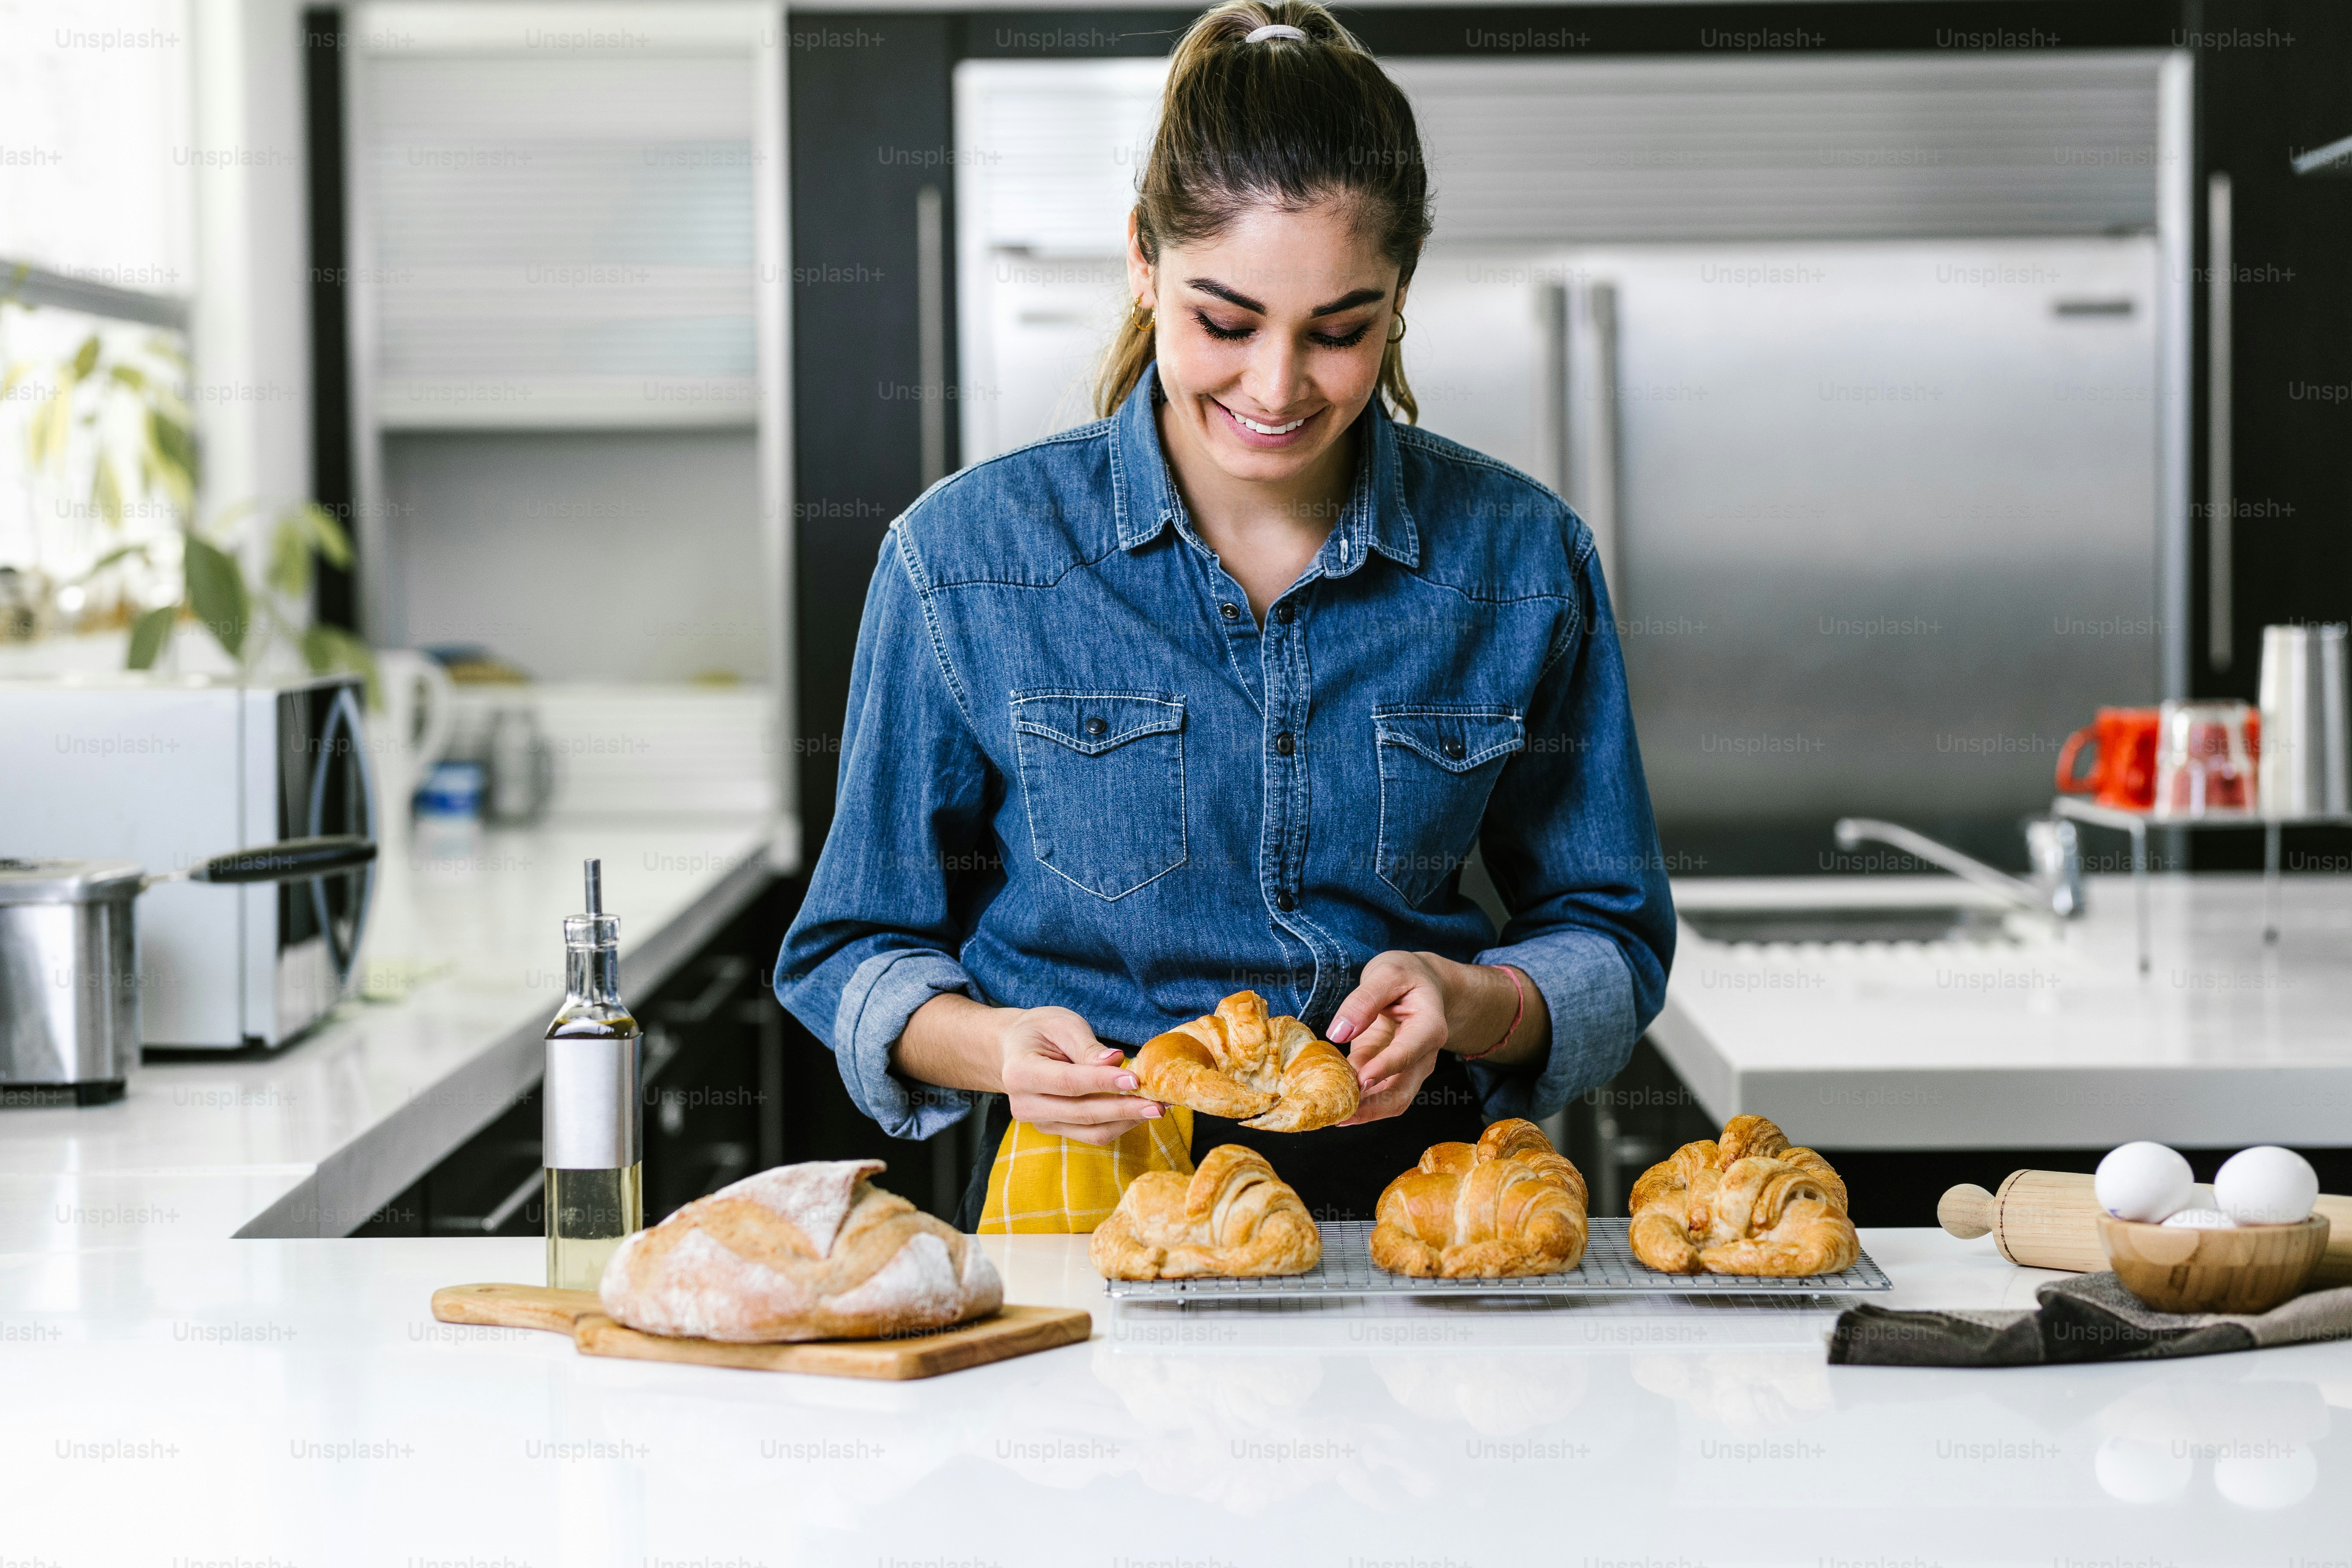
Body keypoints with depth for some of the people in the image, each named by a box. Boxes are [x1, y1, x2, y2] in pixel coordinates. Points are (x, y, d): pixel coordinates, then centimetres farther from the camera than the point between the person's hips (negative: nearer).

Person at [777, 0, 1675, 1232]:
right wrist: (996, 1048, -14)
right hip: (1083, 1197, -2)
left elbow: (1611, 948, 13)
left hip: (1420, 1187, 2)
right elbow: (859, 954, 8)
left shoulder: (1523, 561, 4)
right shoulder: (967, 556, -1)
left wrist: (1469, 1003, -9)